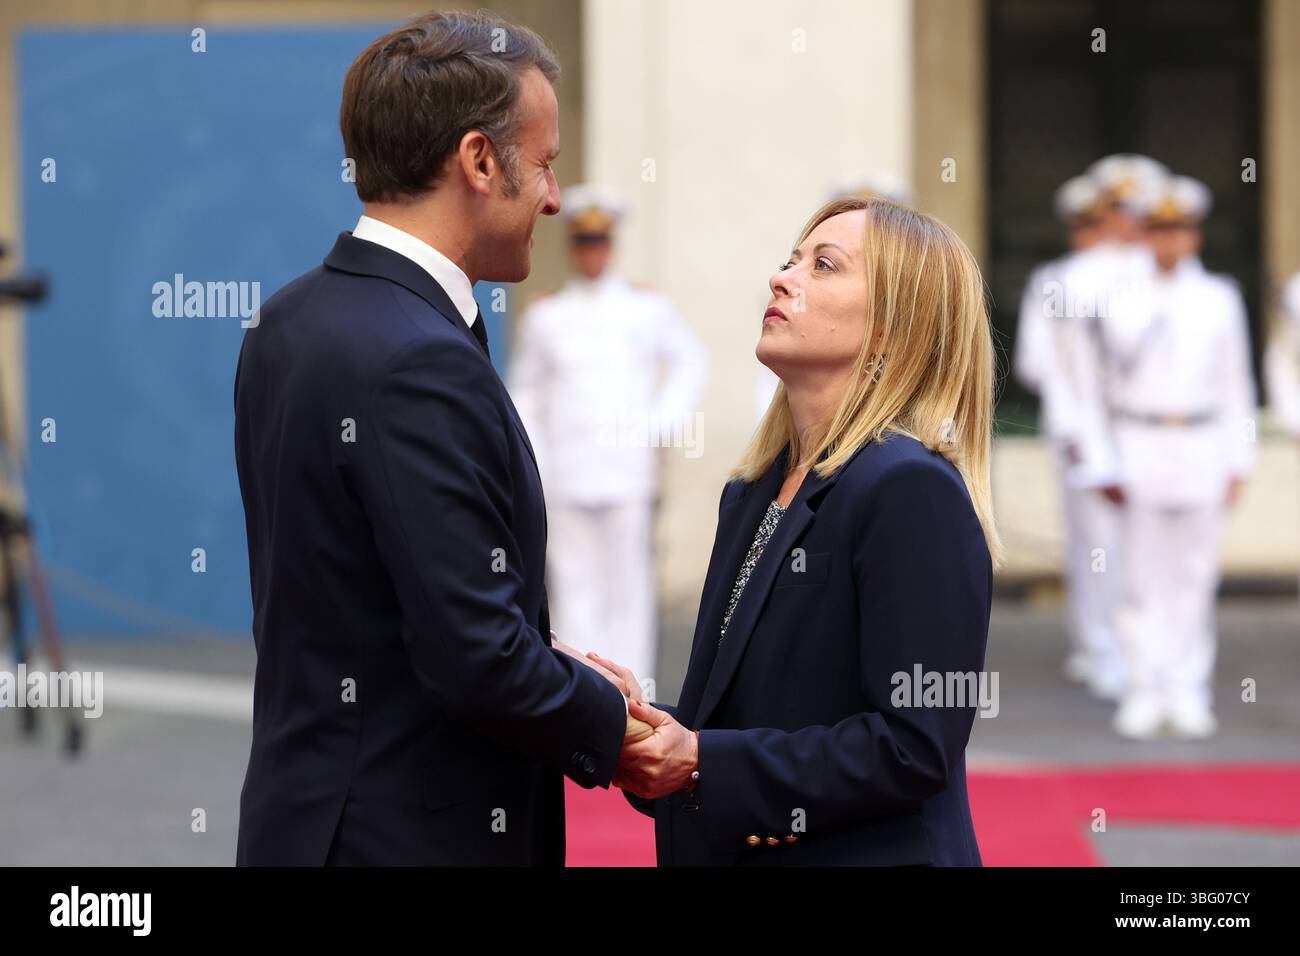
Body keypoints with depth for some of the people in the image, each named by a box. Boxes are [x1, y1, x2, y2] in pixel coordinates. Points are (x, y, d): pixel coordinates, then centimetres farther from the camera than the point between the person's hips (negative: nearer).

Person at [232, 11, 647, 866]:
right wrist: (605, 719, -6)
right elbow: (475, 659, -24)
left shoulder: (289, 324, 7)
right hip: (415, 835, -9)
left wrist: (556, 671, 10)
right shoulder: (419, 365, -21)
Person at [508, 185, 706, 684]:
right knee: (574, 587, 1)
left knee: (630, 585, -2)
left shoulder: (648, 307, 5)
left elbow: (691, 361, 14)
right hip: (564, 480, 1)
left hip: (629, 472, -1)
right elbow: (524, 394, 12)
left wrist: (661, 423, 4)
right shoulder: (544, 315, 8)